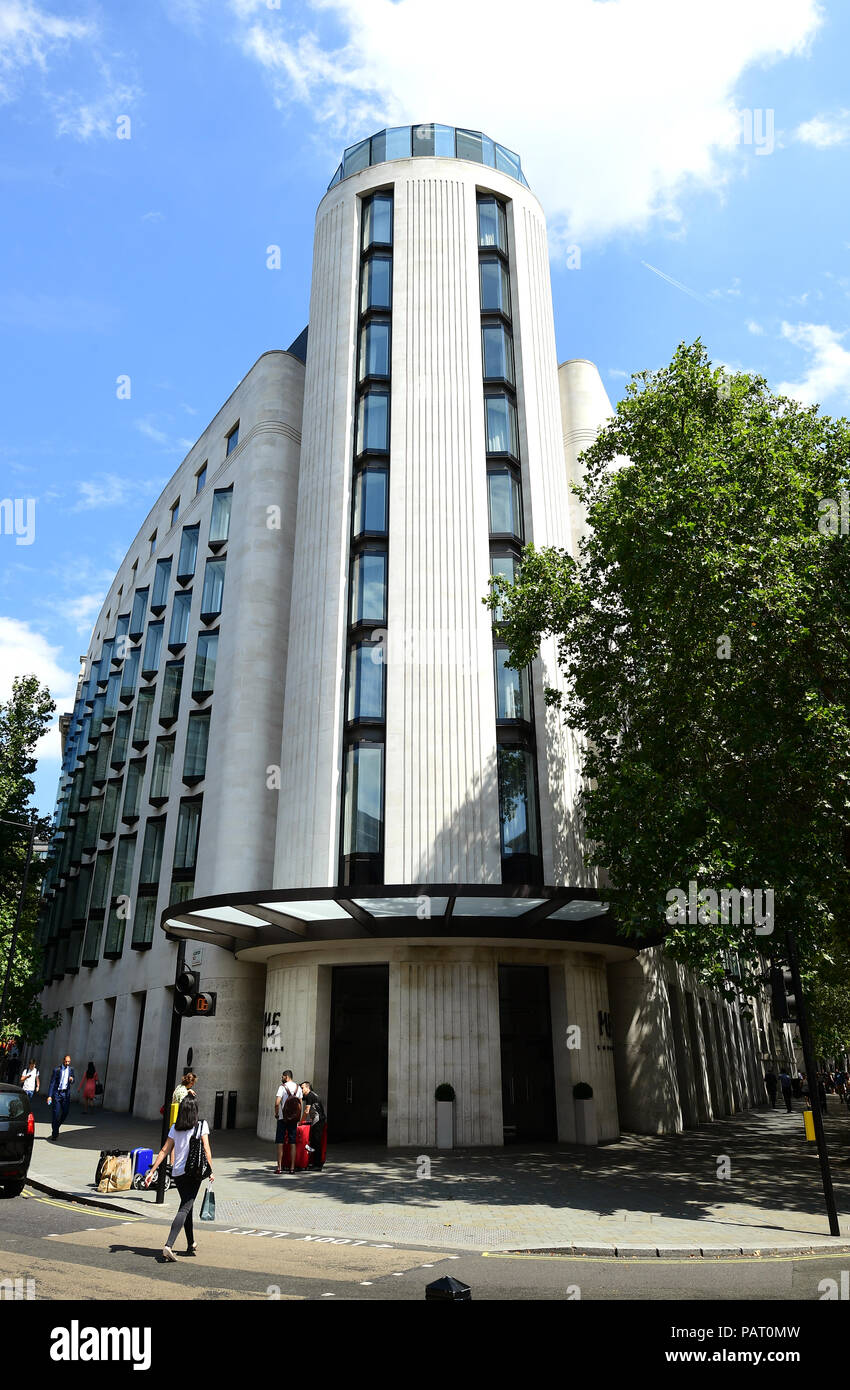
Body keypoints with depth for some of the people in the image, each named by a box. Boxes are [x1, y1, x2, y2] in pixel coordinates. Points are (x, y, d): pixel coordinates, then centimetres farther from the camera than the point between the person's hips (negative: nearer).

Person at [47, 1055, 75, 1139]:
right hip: (57, 1093, -3)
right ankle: (54, 1134, 7)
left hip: (66, 1094, 3)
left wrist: (72, 1079, -12)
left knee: (65, 1113, 0)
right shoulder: (57, 1070, -3)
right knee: (56, 1113, -4)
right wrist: (49, 1096, -12)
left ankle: (57, 1126, 27)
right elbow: (52, 1083, -4)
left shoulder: (71, 1069, 9)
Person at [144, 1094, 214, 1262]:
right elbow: (206, 1149, -8)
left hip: (177, 1173, 5)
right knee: (185, 1208, -5)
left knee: (187, 1206, 19)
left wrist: (151, 1171, 7)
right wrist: (210, 1170, -3)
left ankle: (191, 1245, 27)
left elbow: (164, 1151, 4)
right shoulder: (201, 1125, -4)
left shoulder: (175, 1127, 7)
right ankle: (168, 1245, -20)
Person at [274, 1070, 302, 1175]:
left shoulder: (282, 1087, -9)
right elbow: (300, 1104, 10)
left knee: (280, 1143, 3)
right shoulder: (298, 1088, 7)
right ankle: (292, 1167, 7)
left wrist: (276, 1113, -3)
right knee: (293, 1143, 7)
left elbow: (277, 1103, -17)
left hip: (283, 1118, -4)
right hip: (294, 1119, 4)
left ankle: (280, 1167, 0)